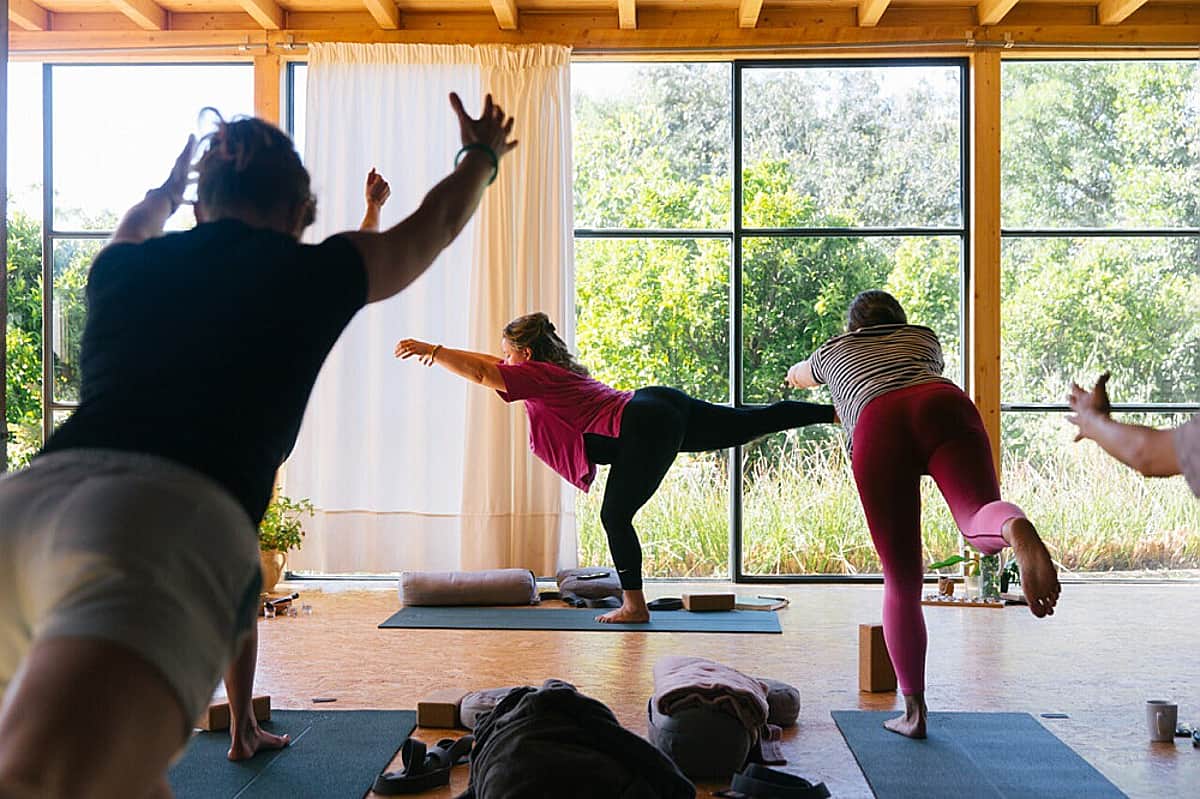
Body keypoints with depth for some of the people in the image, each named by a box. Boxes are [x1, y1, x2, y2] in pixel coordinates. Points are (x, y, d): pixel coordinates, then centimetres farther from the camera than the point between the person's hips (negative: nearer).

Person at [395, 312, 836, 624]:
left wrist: (431, 350, -4)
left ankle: (634, 606, 8)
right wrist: (442, 353, 35)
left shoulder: (538, 375, -1)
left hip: (646, 429, -10)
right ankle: (836, 411, 8)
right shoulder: (557, 368, 23)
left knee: (615, 517, 1)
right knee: (758, 421, 10)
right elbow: (491, 362, 34)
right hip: (663, 405, 10)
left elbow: (482, 373, -10)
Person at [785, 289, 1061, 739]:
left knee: (901, 581, 4)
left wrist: (796, 376, 86)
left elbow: (799, 376, 62)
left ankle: (914, 710, 3)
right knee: (977, 511, -20)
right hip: (941, 404, 1)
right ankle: (1015, 529, -56)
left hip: (877, 425, -1)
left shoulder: (833, 350, 39)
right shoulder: (923, 337, 40)